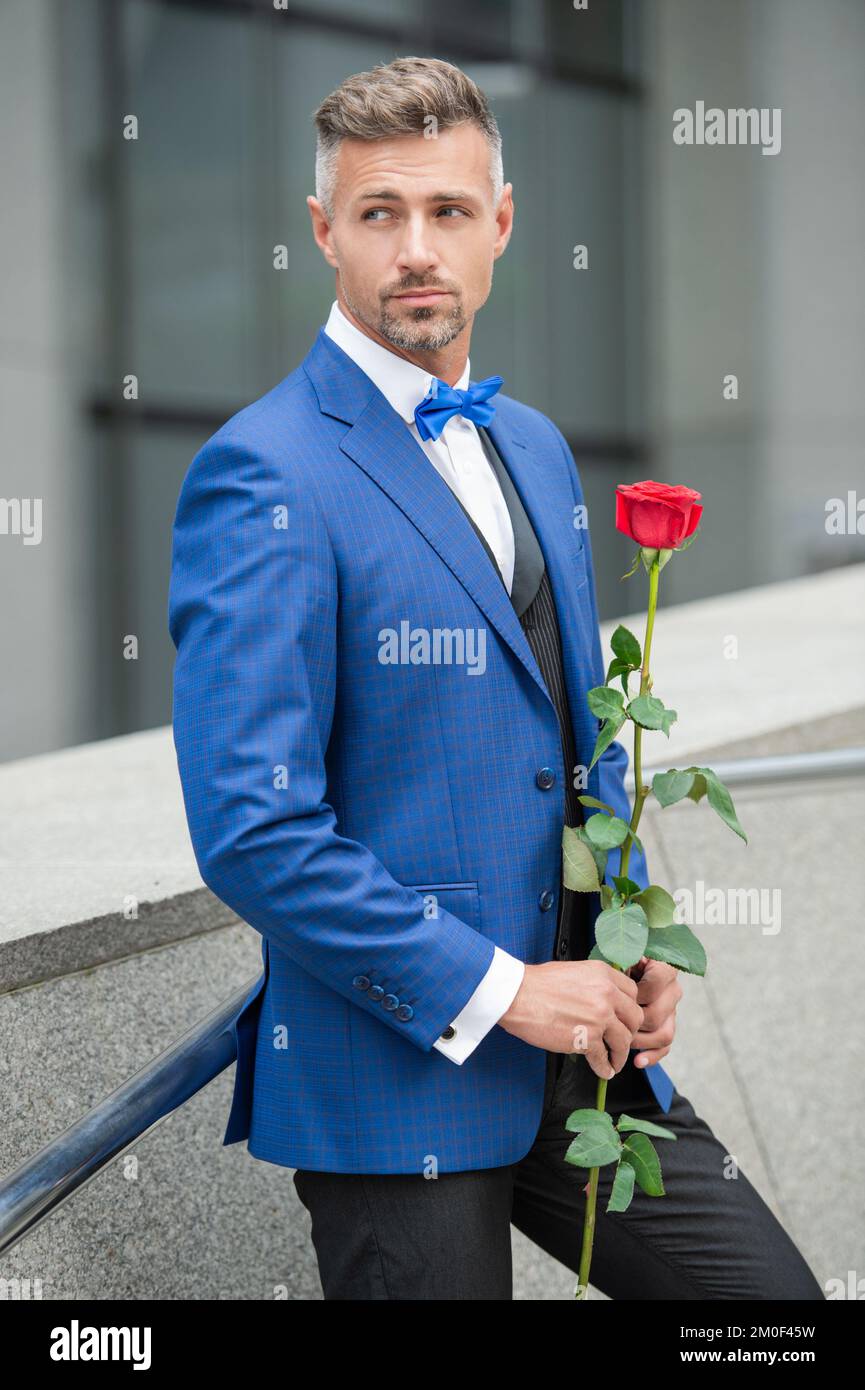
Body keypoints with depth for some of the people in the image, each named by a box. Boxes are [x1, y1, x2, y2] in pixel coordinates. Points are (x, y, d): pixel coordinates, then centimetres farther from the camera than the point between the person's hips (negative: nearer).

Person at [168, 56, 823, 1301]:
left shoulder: (534, 449, 12)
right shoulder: (263, 480, -14)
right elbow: (252, 832, -20)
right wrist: (494, 989, -18)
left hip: (579, 1047, 7)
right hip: (397, 1080, -7)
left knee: (770, 1292, 10)